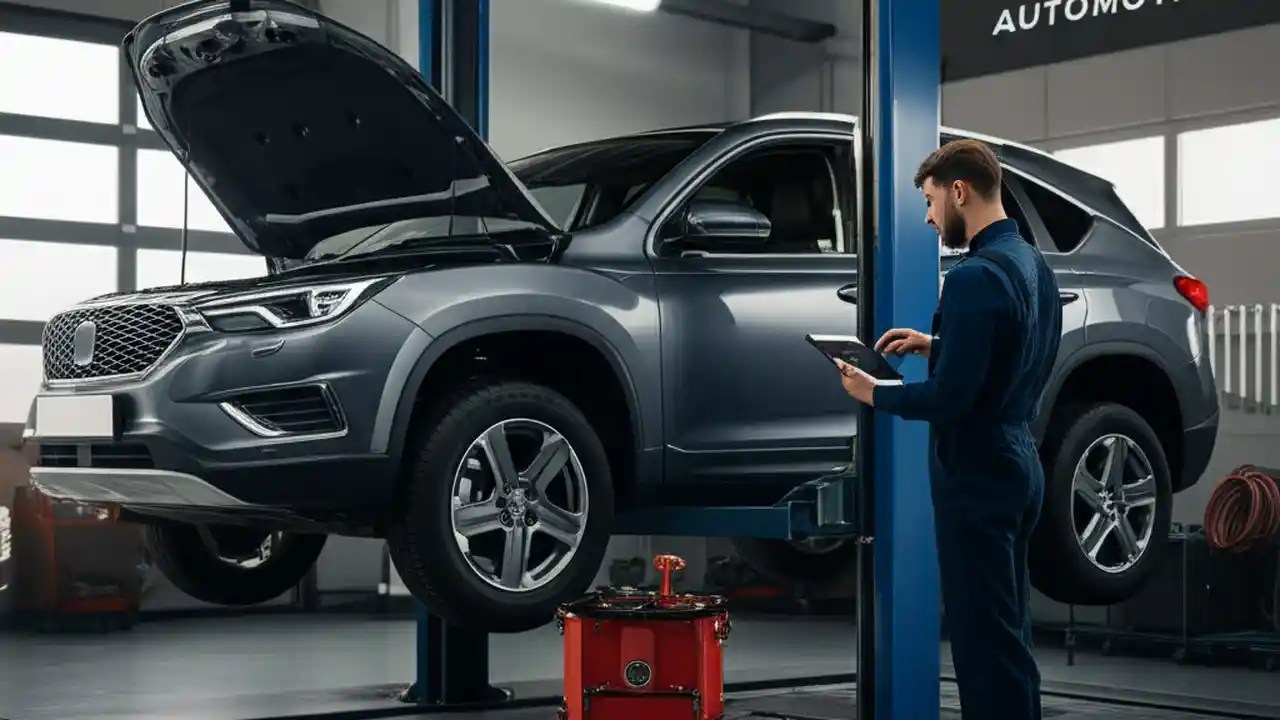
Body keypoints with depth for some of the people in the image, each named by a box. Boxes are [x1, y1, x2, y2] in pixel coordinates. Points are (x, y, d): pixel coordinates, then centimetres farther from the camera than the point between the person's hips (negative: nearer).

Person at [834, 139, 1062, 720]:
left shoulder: (976, 276, -20)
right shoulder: (1032, 264, 11)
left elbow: (949, 399, -23)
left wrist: (873, 394, -8)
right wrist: (935, 345, 14)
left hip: (976, 475, -10)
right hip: (1018, 461, 10)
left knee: (983, 637, -3)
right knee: (1008, 631, 17)